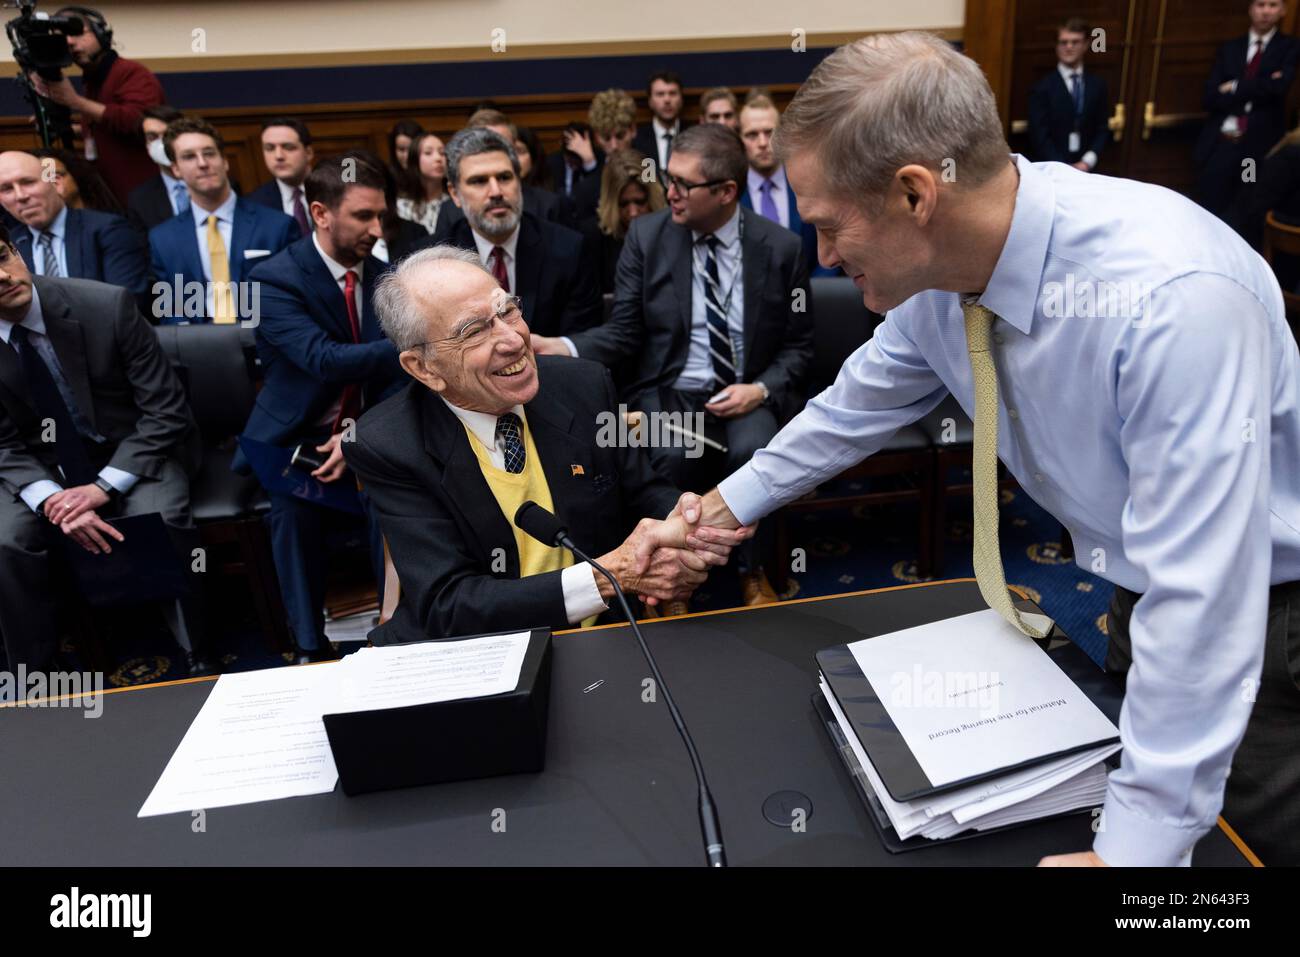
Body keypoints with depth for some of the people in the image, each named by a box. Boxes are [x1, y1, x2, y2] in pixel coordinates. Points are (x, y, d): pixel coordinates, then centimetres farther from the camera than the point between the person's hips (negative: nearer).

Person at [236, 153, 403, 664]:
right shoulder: (274, 278, -12)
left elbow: (397, 372, 0)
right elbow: (325, 360, -27)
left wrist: (362, 433, -18)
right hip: (296, 436, -2)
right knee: (295, 507, -28)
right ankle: (310, 646, -10)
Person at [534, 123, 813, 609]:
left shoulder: (781, 247, -1)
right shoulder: (646, 236, 0)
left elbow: (797, 346, 6)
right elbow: (623, 332, -1)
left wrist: (761, 389, -12)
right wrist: (562, 347, -19)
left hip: (749, 394, 0)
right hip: (668, 391, 0)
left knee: (752, 451, -31)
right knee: (674, 457, -32)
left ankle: (753, 572, -3)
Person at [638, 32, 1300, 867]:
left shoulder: (1173, 297, -37)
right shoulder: (938, 265, -15)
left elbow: (1199, 594, -35)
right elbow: (860, 403, 3)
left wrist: (1135, 847, -31)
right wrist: (728, 504, 10)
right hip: (1145, 593, 6)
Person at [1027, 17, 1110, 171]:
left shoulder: (1097, 83, 10)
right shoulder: (1042, 87, -2)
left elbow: (1103, 129, 10)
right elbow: (1039, 136, -7)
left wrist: (1087, 162, -7)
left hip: (1086, 170, 3)